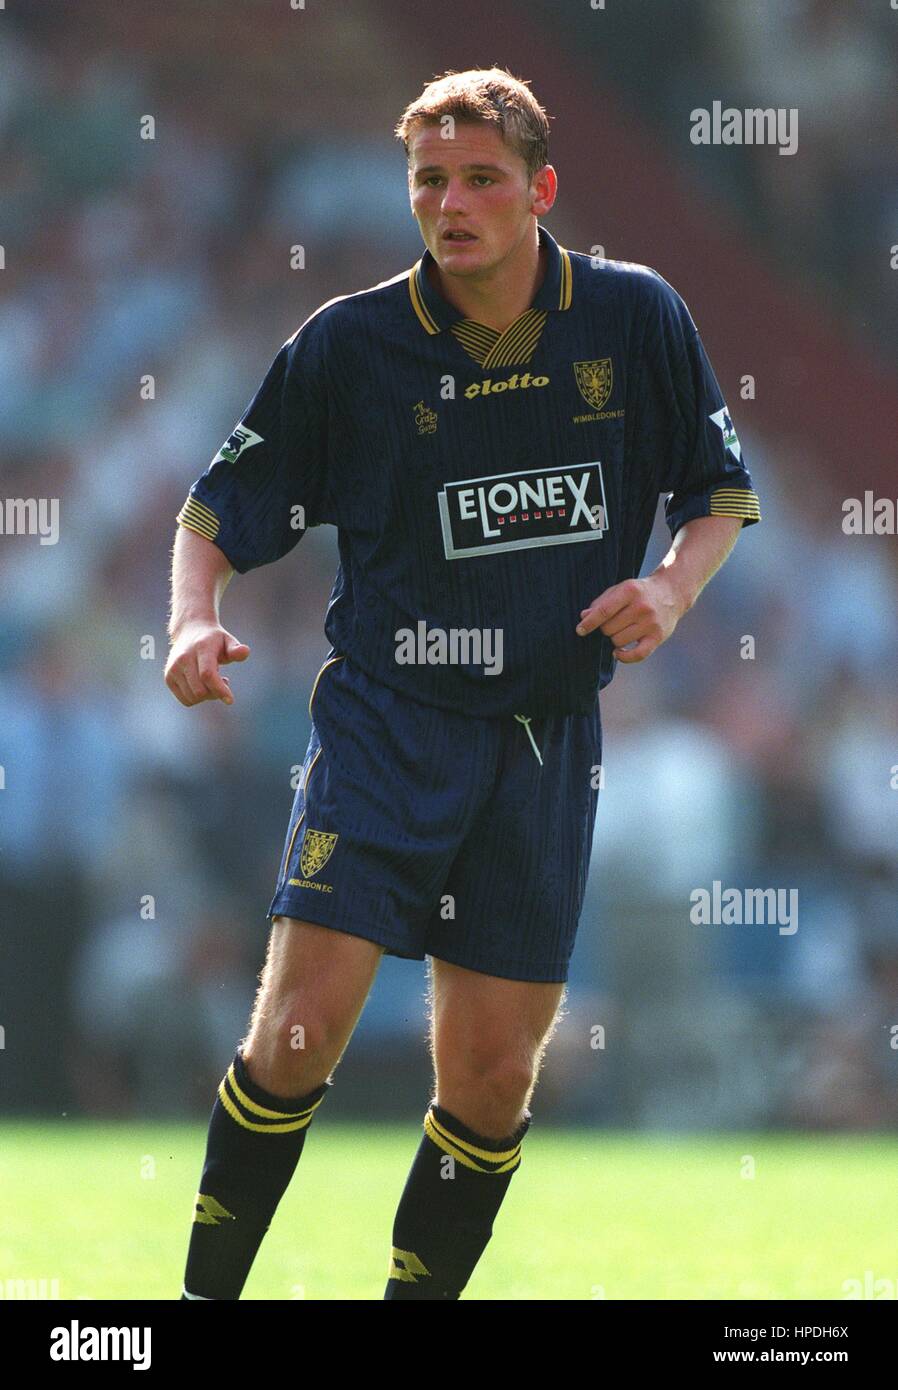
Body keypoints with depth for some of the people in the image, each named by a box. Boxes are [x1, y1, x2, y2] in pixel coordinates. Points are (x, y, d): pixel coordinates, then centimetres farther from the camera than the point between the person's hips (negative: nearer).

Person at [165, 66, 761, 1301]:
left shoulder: (638, 319, 0)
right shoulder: (349, 345, -4)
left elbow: (721, 491, 11)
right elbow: (221, 506, 4)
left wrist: (672, 588, -9)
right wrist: (194, 619, -15)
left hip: (548, 735, 2)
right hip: (386, 718, -2)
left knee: (493, 1073, 3)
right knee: (304, 1023, -16)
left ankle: (420, 1293, 19)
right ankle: (205, 1289, -2)